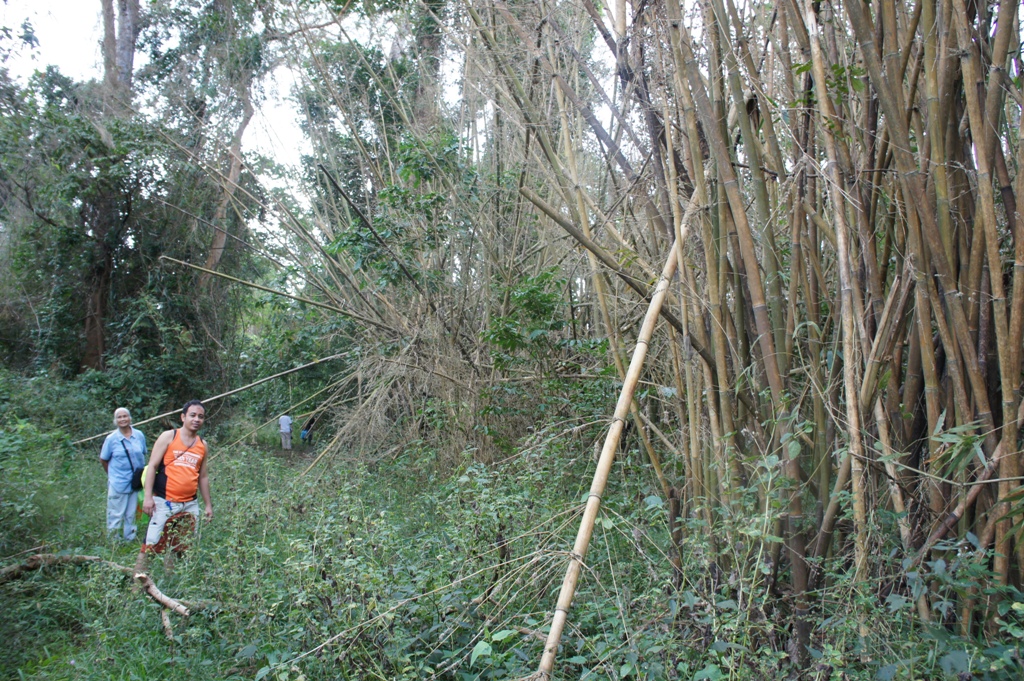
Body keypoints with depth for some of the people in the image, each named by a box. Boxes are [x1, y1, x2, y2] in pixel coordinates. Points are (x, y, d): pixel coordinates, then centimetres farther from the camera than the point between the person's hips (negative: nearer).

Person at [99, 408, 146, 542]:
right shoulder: (111, 439, -6)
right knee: (115, 515, 3)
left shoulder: (139, 435, 1)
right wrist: (113, 474, 9)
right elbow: (103, 460, 5)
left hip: (135, 483, 3)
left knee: (131, 515, 13)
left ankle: (130, 540, 24)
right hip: (118, 483, -3)